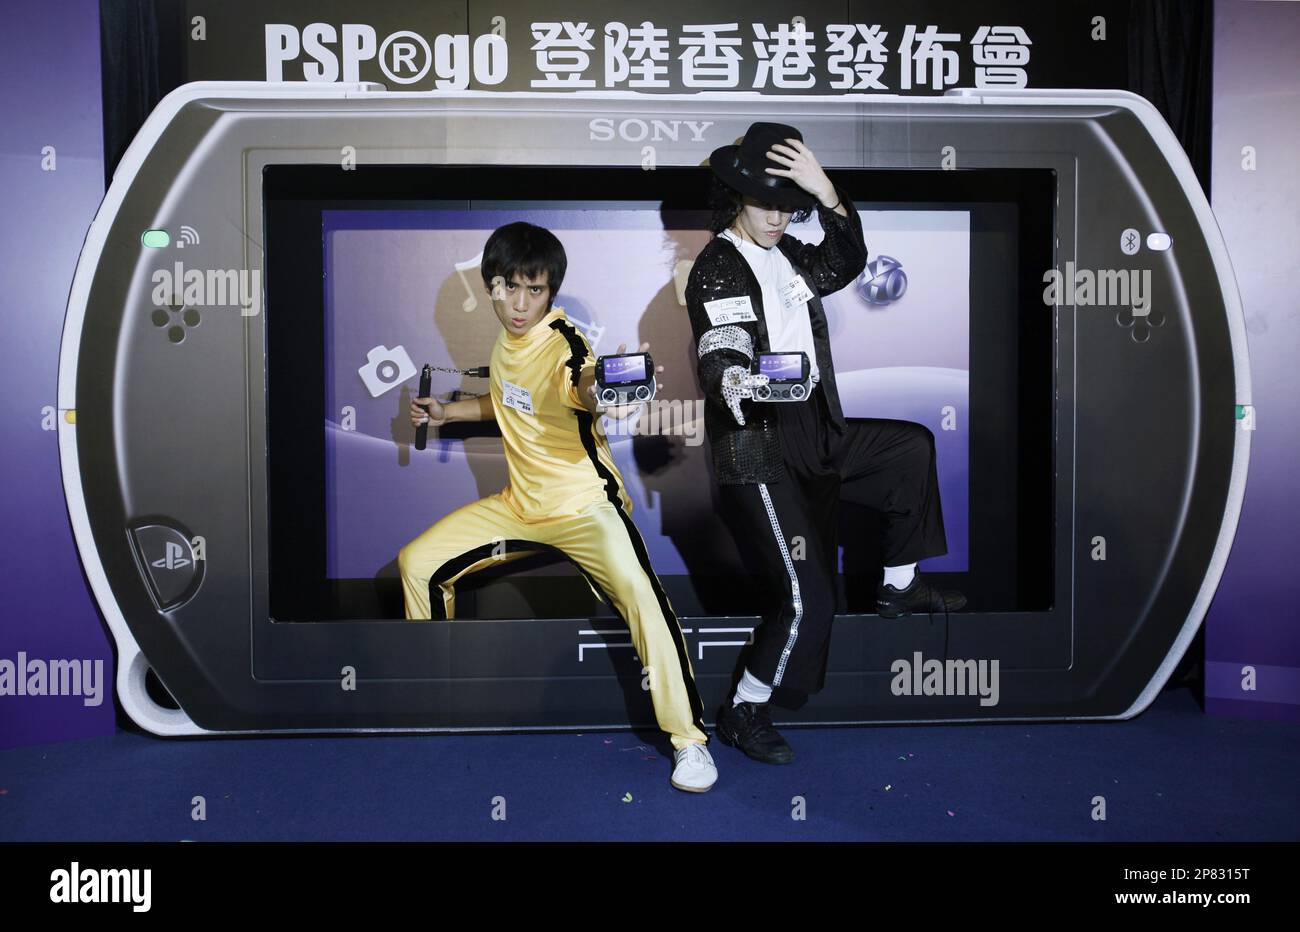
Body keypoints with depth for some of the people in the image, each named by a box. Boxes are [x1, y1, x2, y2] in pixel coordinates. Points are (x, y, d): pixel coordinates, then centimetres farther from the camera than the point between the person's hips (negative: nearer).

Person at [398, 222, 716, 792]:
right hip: (519, 505, 8)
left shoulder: (563, 343, -20)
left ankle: (688, 739, -16)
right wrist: (449, 412, 15)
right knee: (416, 561, 6)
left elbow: (578, 391, -45)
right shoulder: (506, 342, 3)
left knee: (637, 592, -32)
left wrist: (598, 391, -67)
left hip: (583, 504, -8)